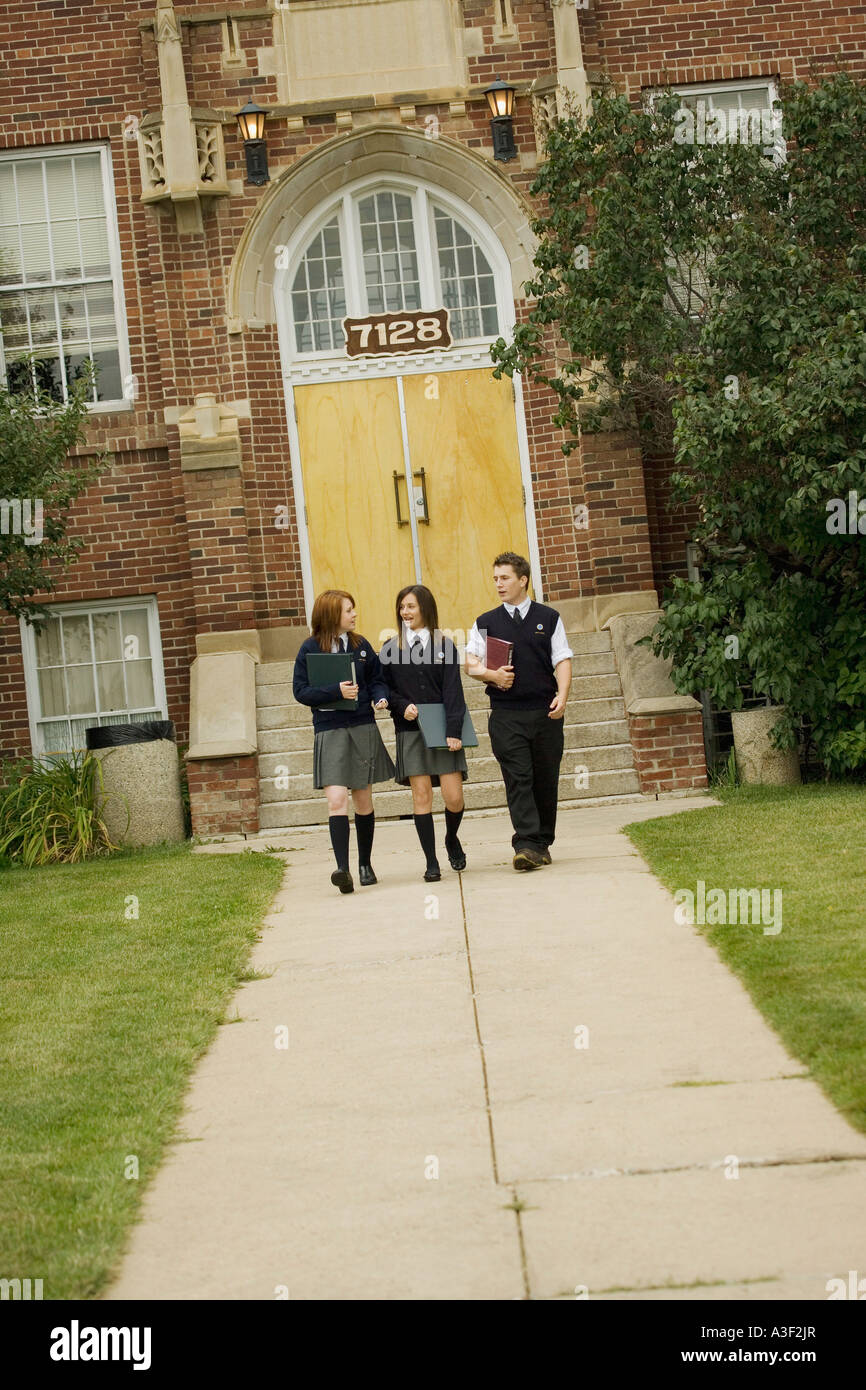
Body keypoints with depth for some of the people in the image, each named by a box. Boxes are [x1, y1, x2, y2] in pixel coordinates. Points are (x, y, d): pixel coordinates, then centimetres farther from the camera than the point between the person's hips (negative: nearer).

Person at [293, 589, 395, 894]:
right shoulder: (310, 649, -2)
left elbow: (377, 679, 15)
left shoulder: (361, 645, 8)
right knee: (336, 801, -15)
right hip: (330, 732, -3)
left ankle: (365, 865, 23)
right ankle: (342, 868, -19)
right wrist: (336, 691, -17)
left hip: (363, 730, 3)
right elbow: (300, 690, -5)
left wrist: (380, 698, -6)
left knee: (363, 801, 9)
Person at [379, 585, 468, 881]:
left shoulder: (444, 645, 4)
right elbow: (384, 689, 8)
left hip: (442, 729, 0)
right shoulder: (390, 649, 7)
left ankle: (452, 839, 26)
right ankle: (431, 863, 2)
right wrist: (402, 706, -11)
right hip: (410, 731, 1)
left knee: (454, 797, -5)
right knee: (421, 795, -5)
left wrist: (453, 731, -12)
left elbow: (453, 691, -2)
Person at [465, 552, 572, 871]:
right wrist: (491, 675, -15)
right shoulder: (486, 623, 10)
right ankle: (526, 845, -15)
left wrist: (562, 696, -11)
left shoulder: (548, 618, 10)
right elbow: (470, 664, 5)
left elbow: (562, 660, 5)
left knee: (545, 779, 5)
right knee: (518, 779, -10)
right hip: (506, 715, -1)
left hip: (545, 711, 1)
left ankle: (542, 843, 17)